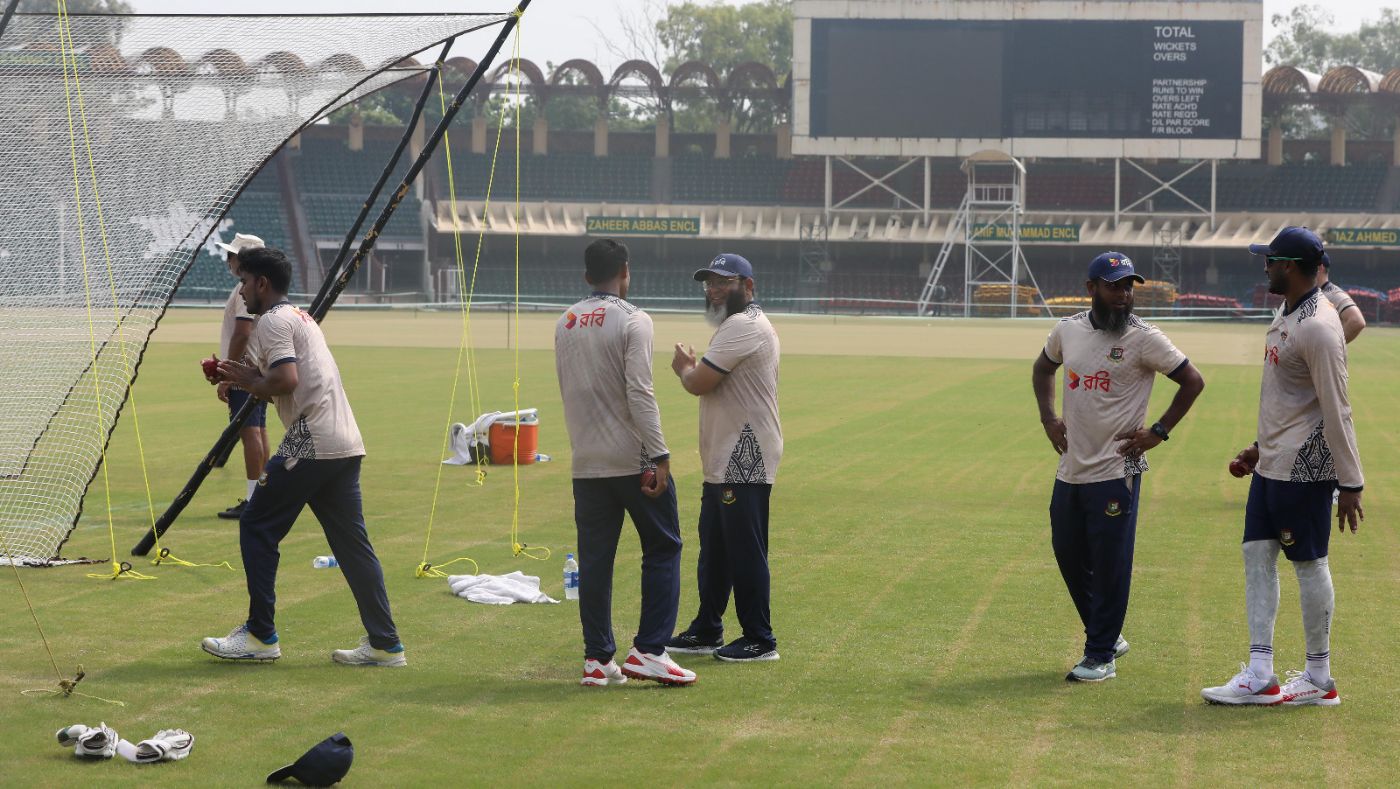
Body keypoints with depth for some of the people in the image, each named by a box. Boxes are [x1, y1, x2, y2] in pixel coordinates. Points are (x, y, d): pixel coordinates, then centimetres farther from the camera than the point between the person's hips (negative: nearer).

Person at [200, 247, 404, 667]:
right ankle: (385, 644, 5)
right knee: (351, 542, 8)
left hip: (309, 444, -9)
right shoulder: (301, 317, 25)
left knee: (257, 526, 3)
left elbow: (286, 381, -19)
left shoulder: (273, 321, -5)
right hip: (347, 444, 9)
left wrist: (249, 383, -2)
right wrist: (245, 377, 17)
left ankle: (260, 635, 6)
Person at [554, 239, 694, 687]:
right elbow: (639, 393, -18)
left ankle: (597, 659, 7)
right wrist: (659, 457, -18)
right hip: (633, 459, -6)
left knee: (594, 558, 8)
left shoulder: (565, 324, 10)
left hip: (585, 462, 6)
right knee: (662, 549, 5)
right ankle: (647, 650, -2)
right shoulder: (632, 321, -10)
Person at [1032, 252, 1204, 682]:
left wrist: (1159, 431, -8)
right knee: (1068, 554, 13)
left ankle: (1100, 655, 7)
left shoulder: (1145, 339, -10)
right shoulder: (1067, 330, 5)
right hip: (1070, 468, 6)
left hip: (1116, 472, -6)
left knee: (1110, 564, -2)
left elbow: (1193, 380, -5)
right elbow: (1042, 368, 24)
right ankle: (1108, 636, 30)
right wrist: (1048, 418, 12)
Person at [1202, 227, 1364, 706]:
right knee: (1257, 555, 8)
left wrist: (1350, 484, -20)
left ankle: (1319, 680, 11)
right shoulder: (1286, 315, 12)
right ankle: (1260, 676, 10)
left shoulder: (1318, 327, -20)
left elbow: (1336, 411, -21)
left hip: (1304, 469, -10)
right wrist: (1260, 448, 22)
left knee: (1309, 563, -1)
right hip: (1272, 464, 10)